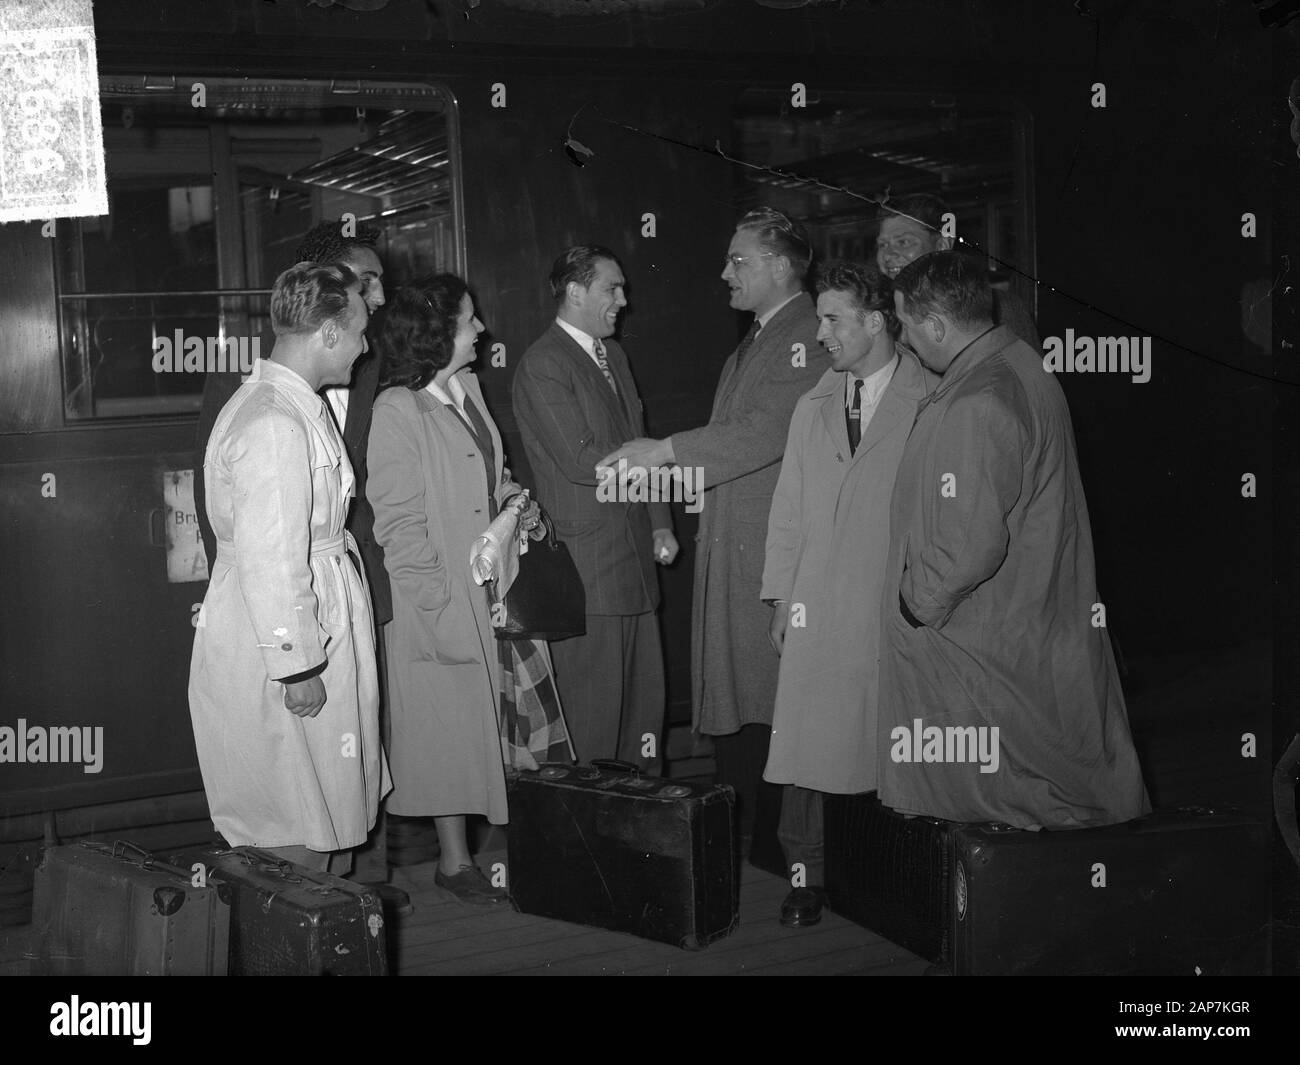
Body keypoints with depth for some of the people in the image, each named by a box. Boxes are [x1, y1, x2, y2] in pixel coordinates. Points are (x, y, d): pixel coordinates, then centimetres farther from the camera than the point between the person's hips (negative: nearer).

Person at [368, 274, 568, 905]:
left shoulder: (469, 389, 9)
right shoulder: (397, 410, -15)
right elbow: (398, 523, -16)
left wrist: (515, 500, 5)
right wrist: (441, 604, -17)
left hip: (496, 586, 8)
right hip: (441, 598, -7)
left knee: (526, 709, 9)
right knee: (453, 726, 4)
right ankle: (454, 861, 18)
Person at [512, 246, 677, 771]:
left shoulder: (614, 354, 18)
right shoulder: (542, 366, -11)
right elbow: (580, 461, -19)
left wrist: (660, 524, 10)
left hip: (635, 550, 8)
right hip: (587, 562, -8)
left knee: (645, 693, 11)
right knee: (593, 705, -3)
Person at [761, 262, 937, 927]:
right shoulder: (812, 408, 16)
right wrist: (780, 597, 11)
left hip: (899, 608, -4)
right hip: (818, 612, 4)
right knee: (805, 742, 0)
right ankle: (807, 875, 10)